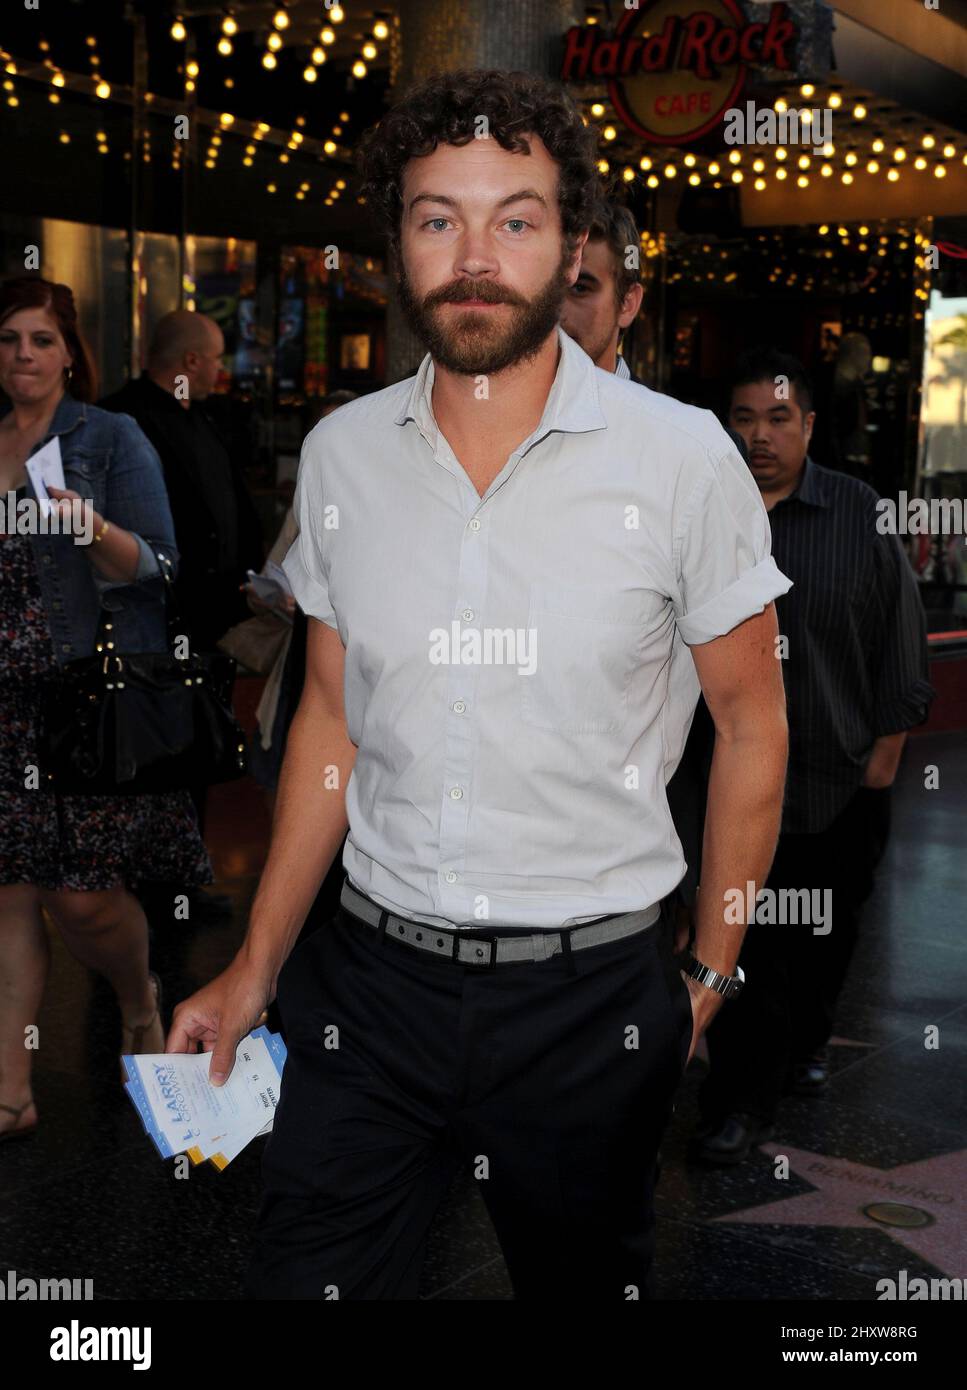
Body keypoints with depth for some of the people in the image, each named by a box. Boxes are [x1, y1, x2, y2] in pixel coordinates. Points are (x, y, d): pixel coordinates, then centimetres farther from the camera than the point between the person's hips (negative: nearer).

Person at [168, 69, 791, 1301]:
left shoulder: (680, 457, -9)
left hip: (591, 990, -2)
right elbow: (331, 716, 9)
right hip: (370, 977, 2)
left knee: (585, 1285, 17)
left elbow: (750, 718, 0)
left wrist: (712, 972, 1)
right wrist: (255, 968, 9)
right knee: (301, 1280, 7)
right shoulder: (340, 453, 1)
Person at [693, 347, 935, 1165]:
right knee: (746, 943, 1)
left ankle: (807, 1039, 39)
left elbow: (901, 637, 2)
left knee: (827, 931, 16)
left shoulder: (862, 515, -1)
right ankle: (742, 1103, 13)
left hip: (842, 773, 1)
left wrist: (888, 748, 0)